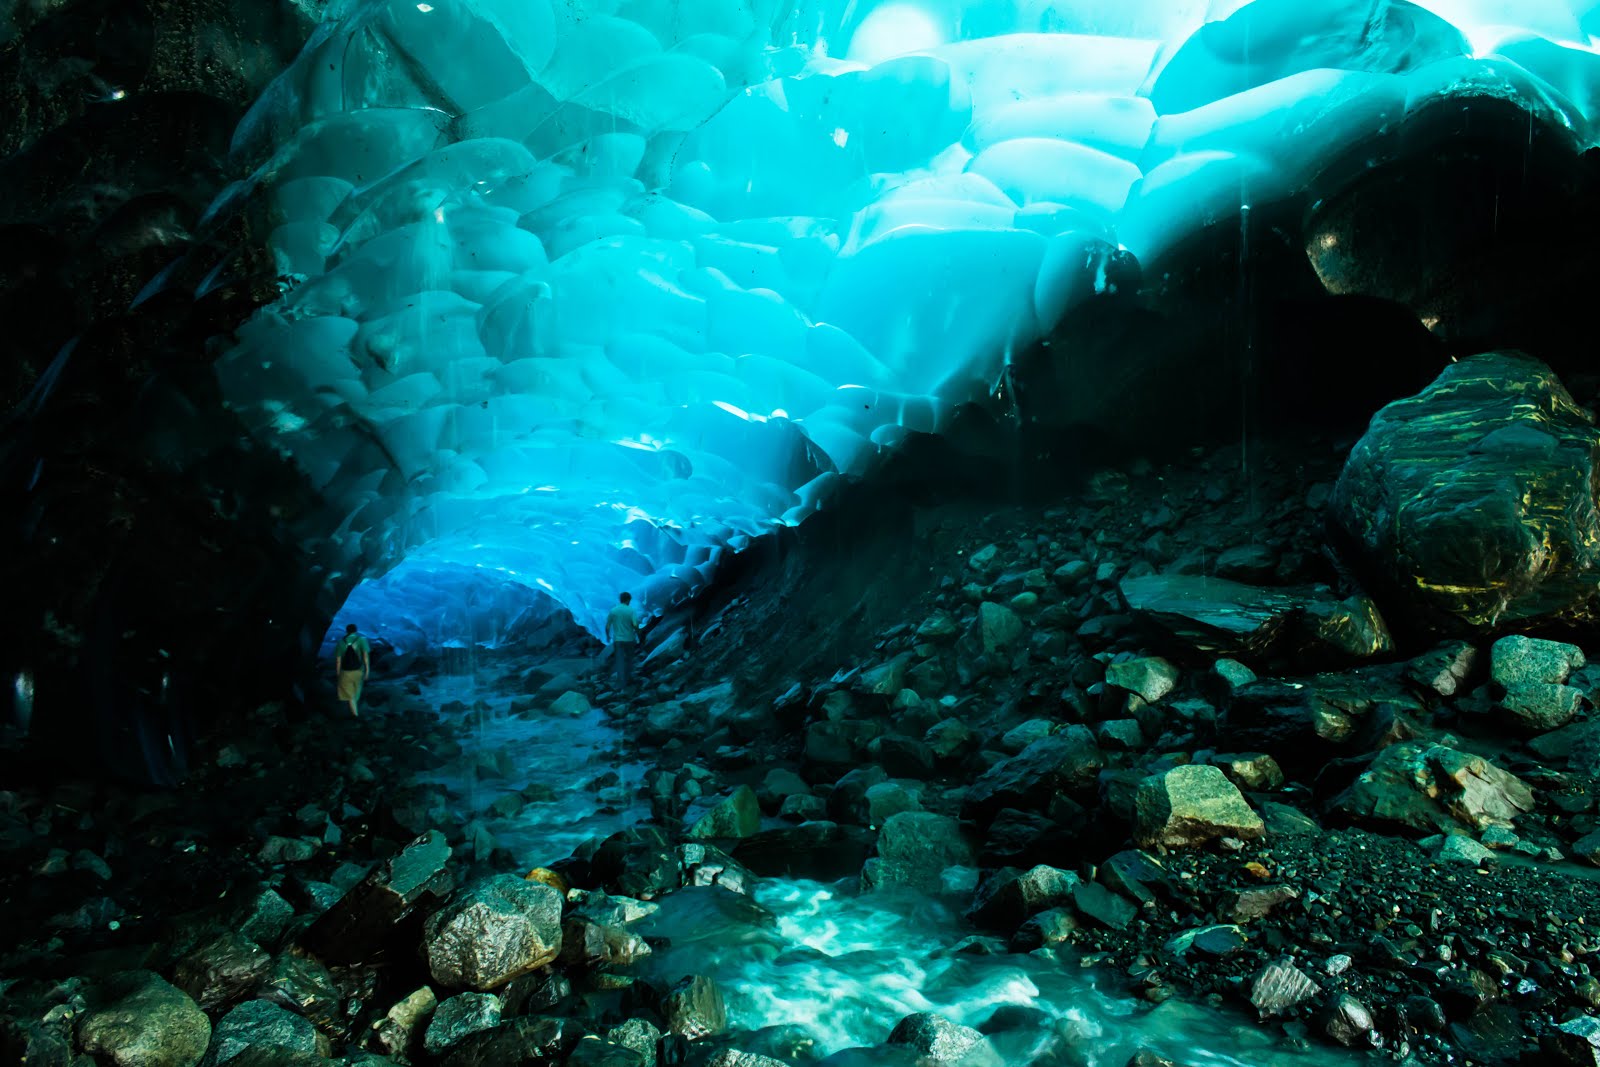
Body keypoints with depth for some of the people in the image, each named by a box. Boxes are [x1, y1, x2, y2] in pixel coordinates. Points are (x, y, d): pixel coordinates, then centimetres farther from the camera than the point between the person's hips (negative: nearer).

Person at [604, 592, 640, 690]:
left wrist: (608, 636, 17)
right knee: (629, 660, 17)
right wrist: (638, 635, -4)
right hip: (629, 639, -1)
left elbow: (607, 626, 1)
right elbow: (635, 625, -20)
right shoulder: (631, 611, -11)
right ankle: (628, 679, 27)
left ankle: (621, 683, -3)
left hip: (617, 640, 1)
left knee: (620, 661, 3)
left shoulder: (613, 611, -3)